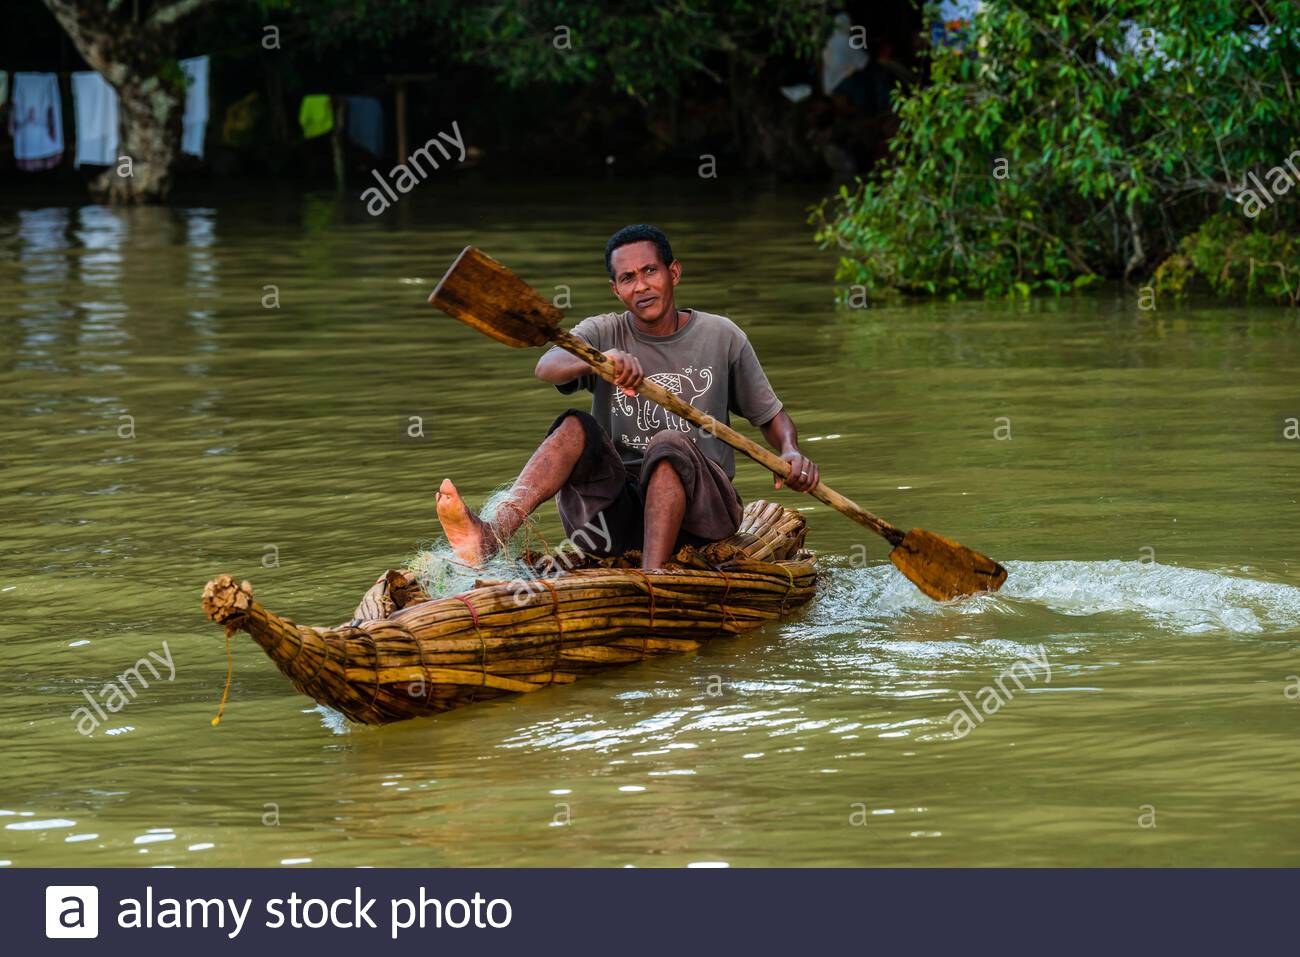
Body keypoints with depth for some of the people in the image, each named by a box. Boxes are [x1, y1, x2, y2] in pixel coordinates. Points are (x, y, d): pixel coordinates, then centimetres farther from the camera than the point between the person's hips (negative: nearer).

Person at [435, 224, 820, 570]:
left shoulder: (721, 337, 8)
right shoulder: (602, 334, 7)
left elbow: (770, 415, 15)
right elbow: (547, 367, -16)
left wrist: (790, 451, -9)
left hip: (698, 508, -1)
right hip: (619, 511, 1)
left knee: (670, 443, -31)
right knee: (576, 427, -25)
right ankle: (492, 535, -51)